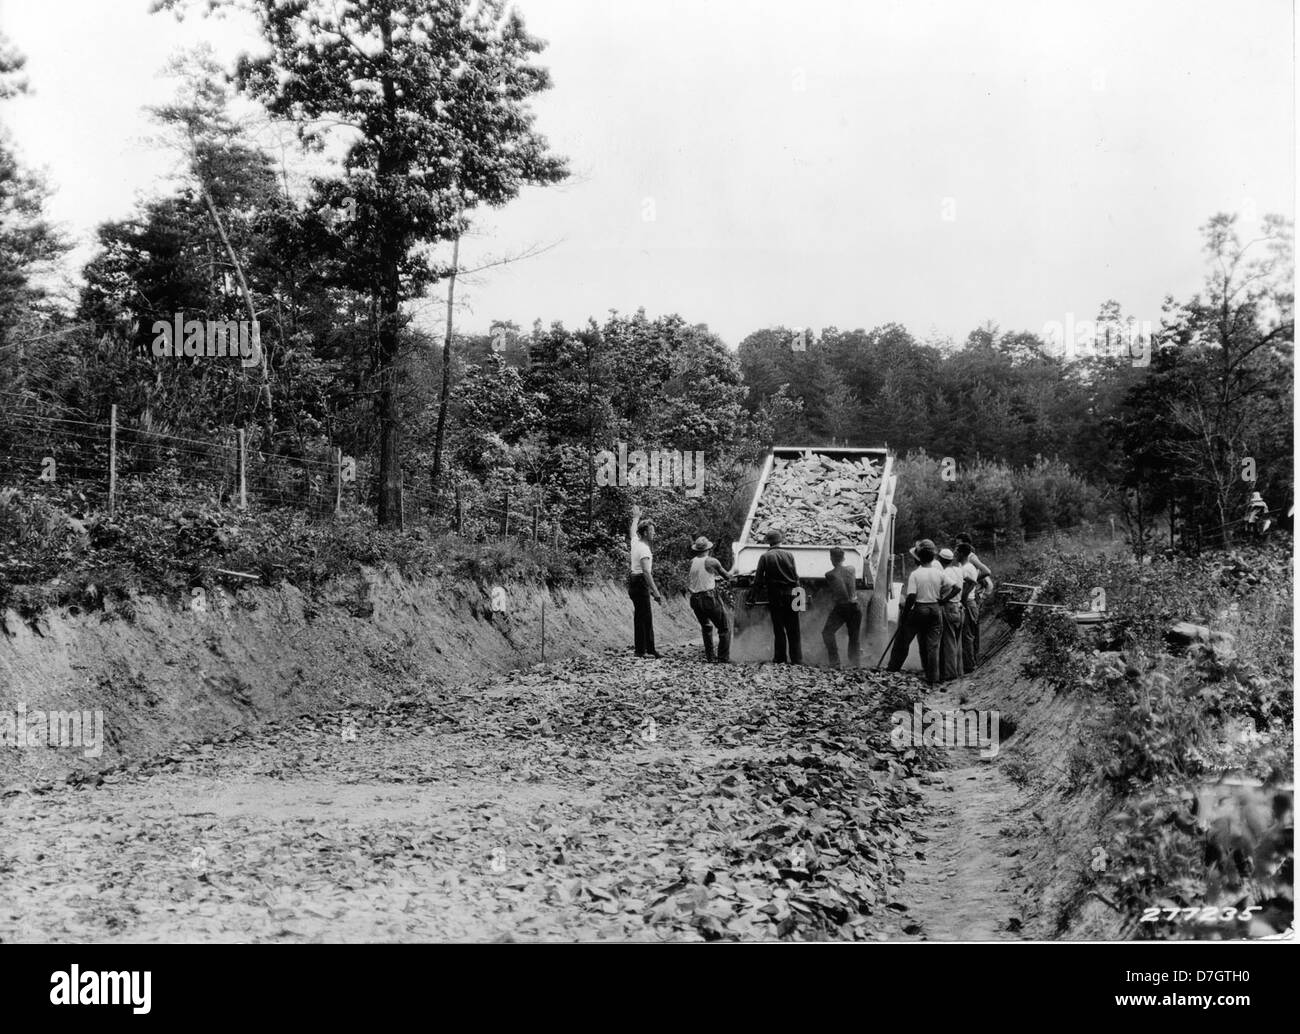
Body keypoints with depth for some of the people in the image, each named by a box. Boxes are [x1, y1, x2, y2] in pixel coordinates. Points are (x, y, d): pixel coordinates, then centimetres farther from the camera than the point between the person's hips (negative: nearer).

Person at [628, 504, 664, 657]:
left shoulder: (635, 542, 8)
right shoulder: (644, 549, -19)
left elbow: (632, 532, 33)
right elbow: (646, 572, -28)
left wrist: (636, 517, 51)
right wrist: (656, 593, -32)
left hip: (634, 582, 10)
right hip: (640, 584, -10)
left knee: (640, 615, 15)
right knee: (645, 617, -12)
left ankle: (639, 645, 20)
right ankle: (642, 650, -15)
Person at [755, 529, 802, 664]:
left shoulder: (765, 557, -5)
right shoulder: (789, 554, -1)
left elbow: (757, 581, -7)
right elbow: (795, 576, 3)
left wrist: (763, 591, 11)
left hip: (775, 597, -1)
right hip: (791, 595, 1)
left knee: (779, 629, 8)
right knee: (793, 630, 7)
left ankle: (780, 659, 9)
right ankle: (797, 659, 8)